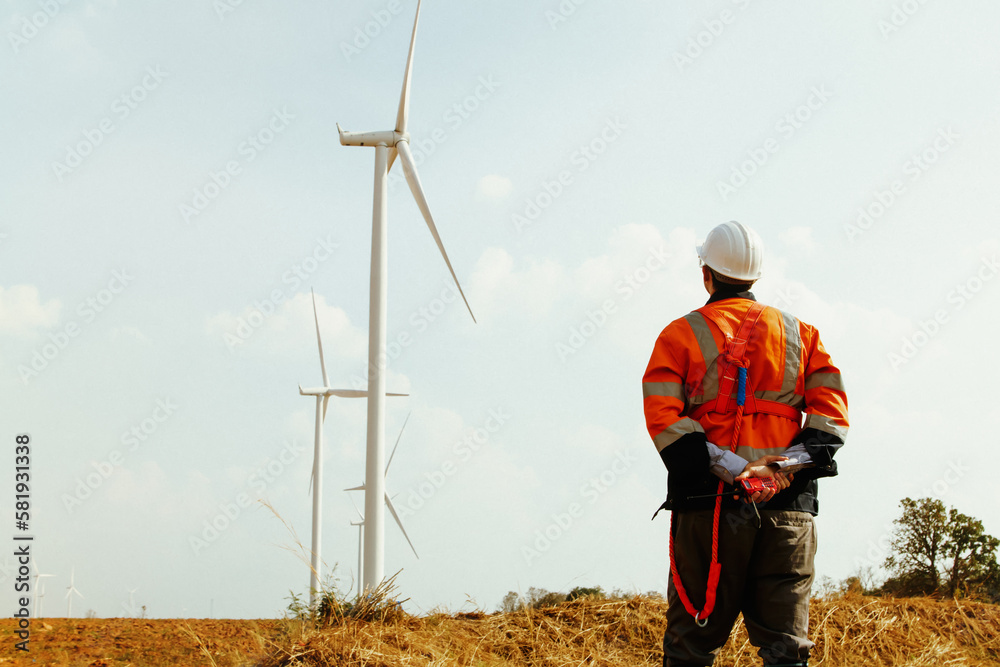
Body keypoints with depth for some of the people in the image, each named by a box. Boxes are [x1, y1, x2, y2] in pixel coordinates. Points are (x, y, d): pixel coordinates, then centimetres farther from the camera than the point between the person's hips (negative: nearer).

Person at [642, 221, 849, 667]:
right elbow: (831, 409, 3)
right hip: (789, 505, 2)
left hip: (710, 501, -2)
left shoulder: (680, 335, 5)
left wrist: (730, 469, -14)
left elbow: (664, 417, -9)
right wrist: (788, 464, -8)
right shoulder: (799, 334, 15)